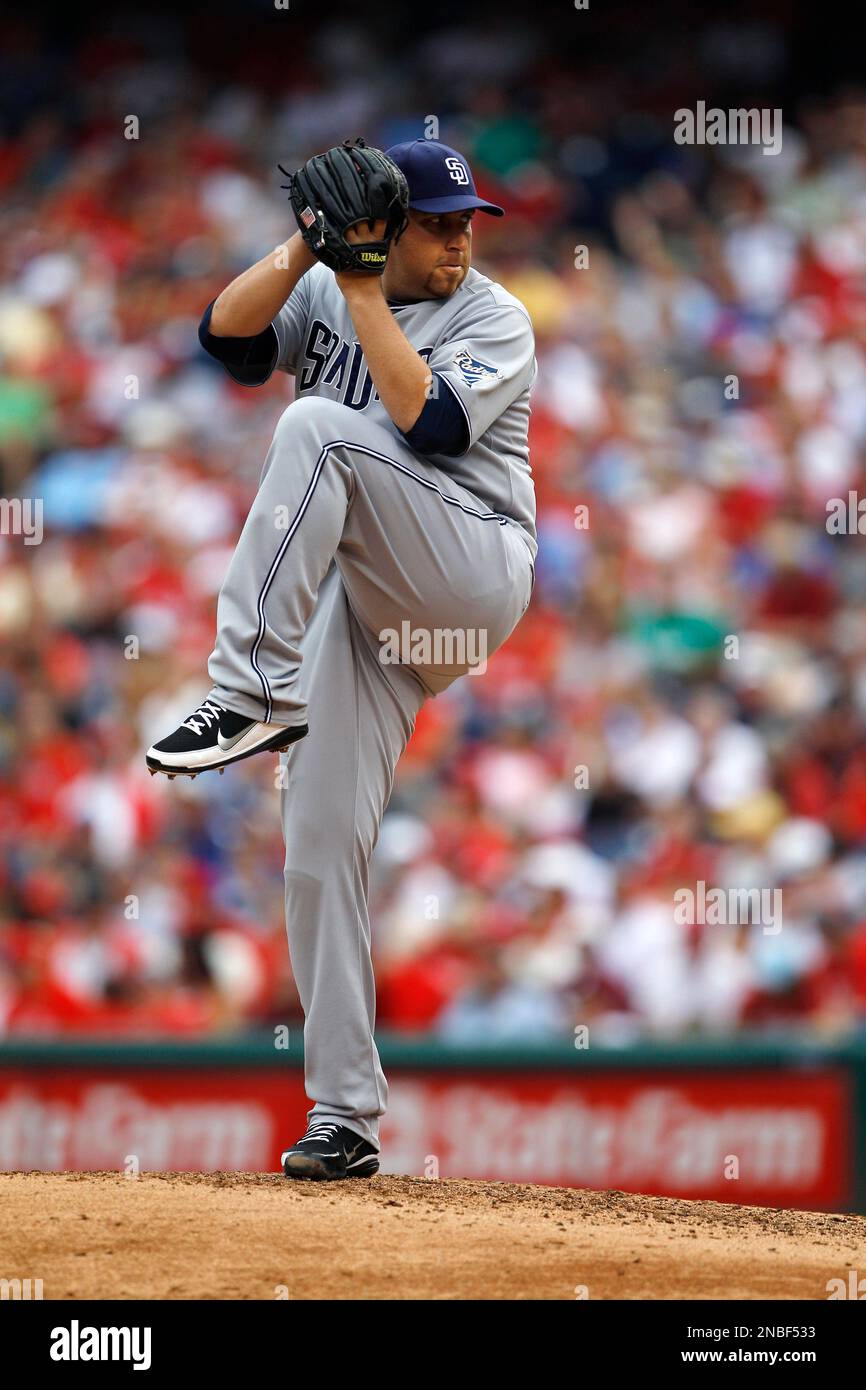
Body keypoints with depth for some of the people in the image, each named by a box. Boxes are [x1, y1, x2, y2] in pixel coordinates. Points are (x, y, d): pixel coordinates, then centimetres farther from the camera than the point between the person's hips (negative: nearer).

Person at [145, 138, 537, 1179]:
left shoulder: (496, 321, -3)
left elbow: (427, 421, -20)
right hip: (362, 604, 6)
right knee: (319, 850, -2)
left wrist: (364, 293, -18)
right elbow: (227, 334, -5)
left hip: (473, 576, -6)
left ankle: (250, 691, -32)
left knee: (316, 427, -27)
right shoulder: (325, 292, 12)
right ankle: (345, 1117, 4)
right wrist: (303, 252, -16)